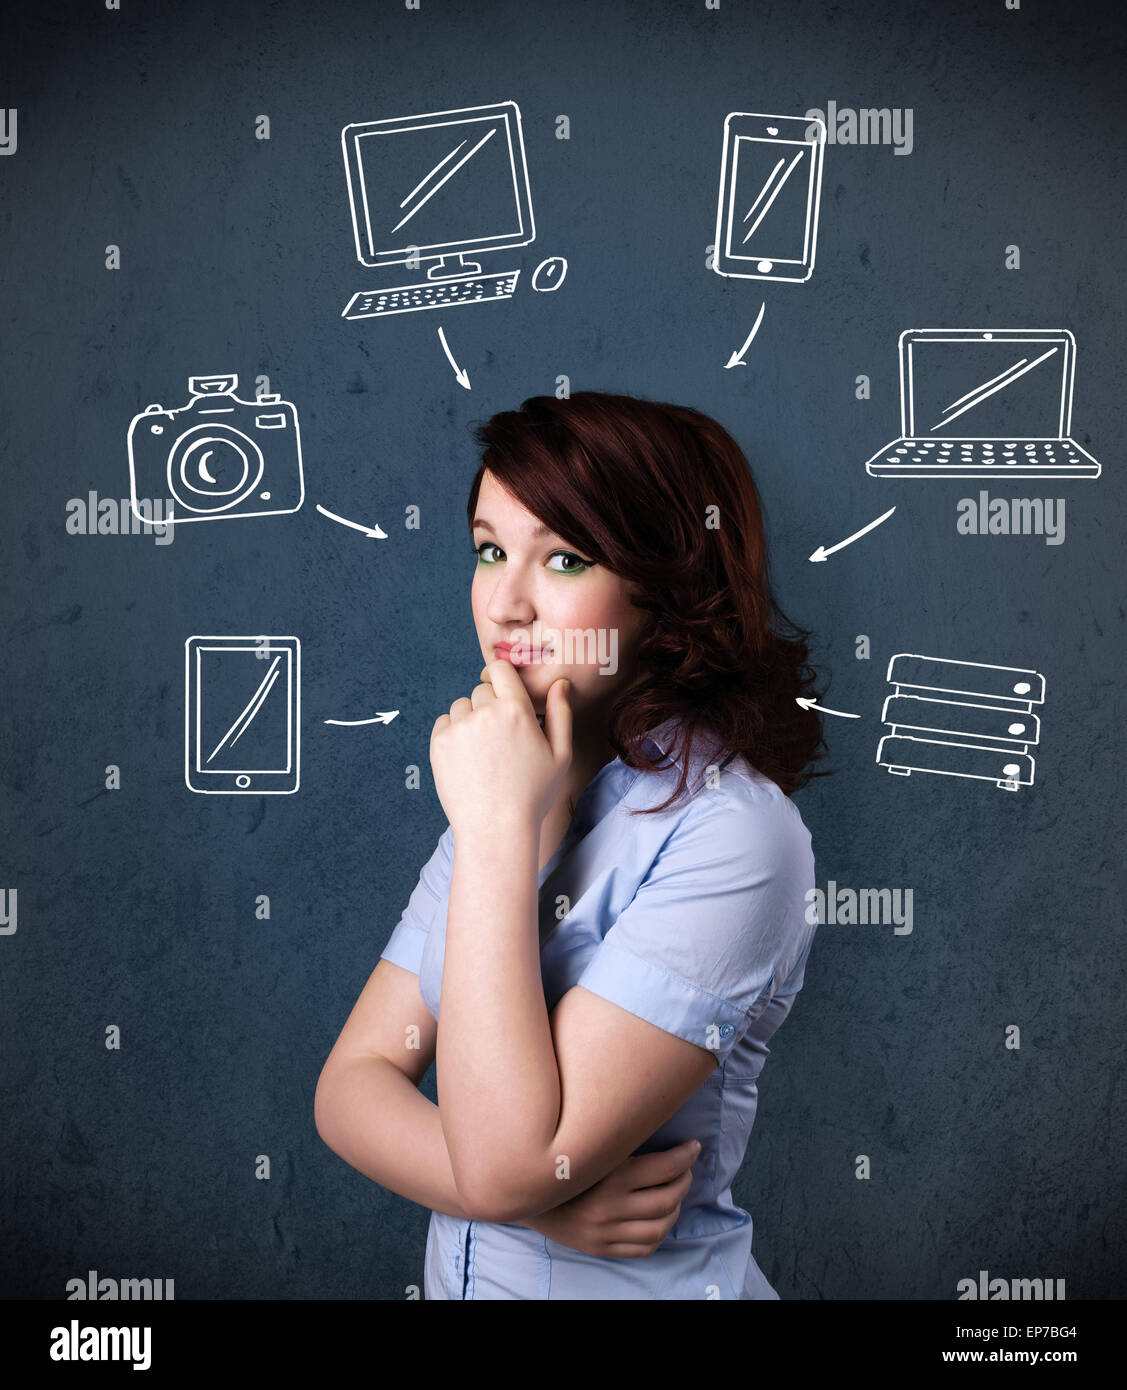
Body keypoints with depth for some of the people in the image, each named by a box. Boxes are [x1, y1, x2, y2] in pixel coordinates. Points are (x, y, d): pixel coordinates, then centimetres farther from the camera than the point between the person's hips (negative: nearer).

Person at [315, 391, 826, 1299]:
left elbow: (504, 1161, -25)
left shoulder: (733, 832, -21)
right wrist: (548, 1202, -19)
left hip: (636, 1280, -5)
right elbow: (352, 1084, -4)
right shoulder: (507, 789, 0)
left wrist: (500, 827, -24)